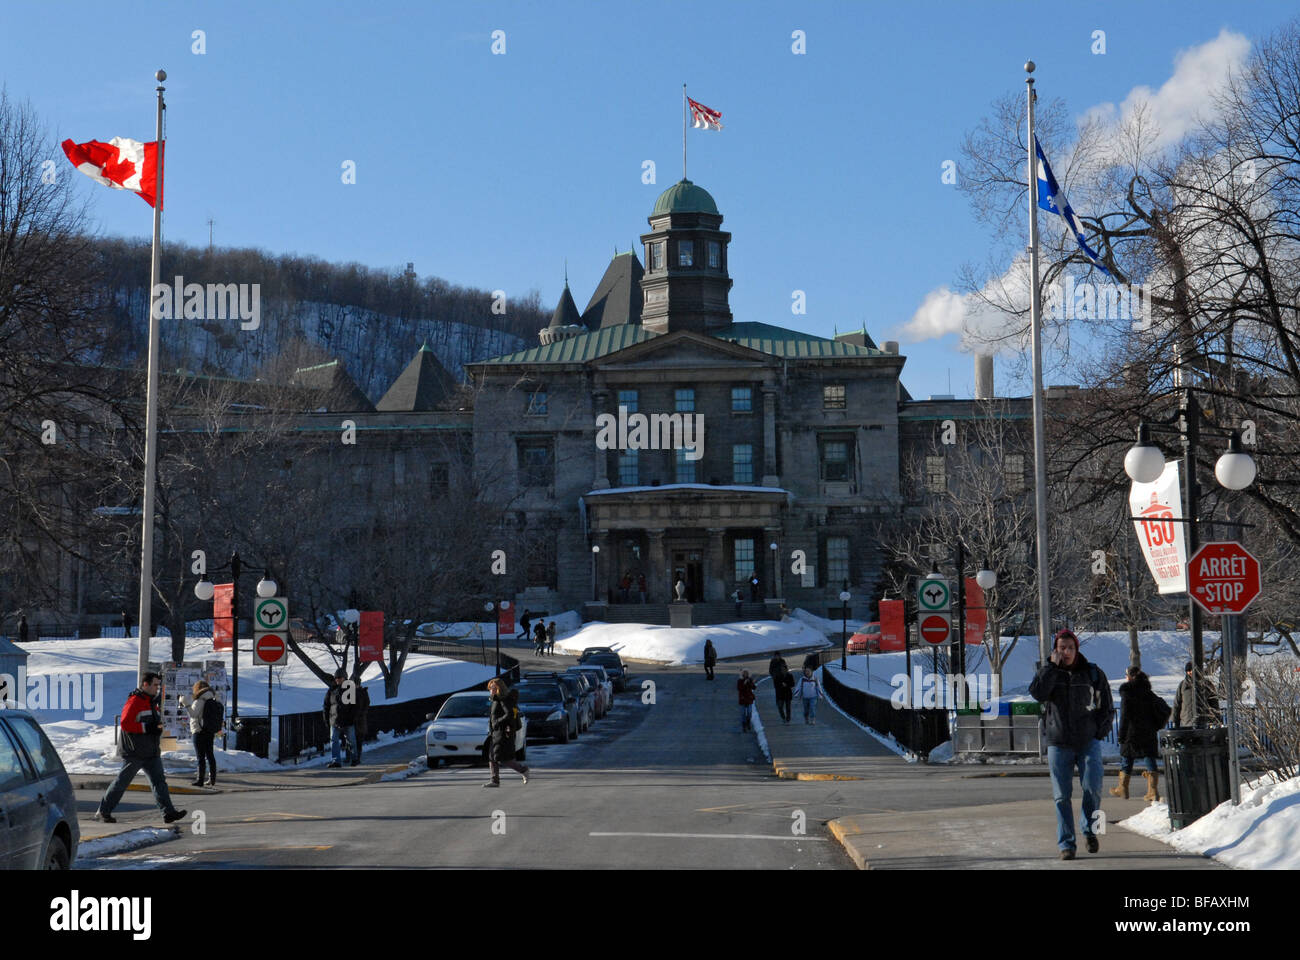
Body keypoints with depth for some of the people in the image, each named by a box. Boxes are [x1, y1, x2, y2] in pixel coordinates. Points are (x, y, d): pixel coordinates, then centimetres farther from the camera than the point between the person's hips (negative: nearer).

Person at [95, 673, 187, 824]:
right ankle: (103, 811, 14)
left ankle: (168, 813, -10)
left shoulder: (153, 702, 17)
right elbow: (125, 724, -21)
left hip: (151, 753, 8)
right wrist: (147, 728, -23)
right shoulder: (134, 701, -12)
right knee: (122, 782, 2)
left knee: (159, 781, -3)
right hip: (134, 753, -8)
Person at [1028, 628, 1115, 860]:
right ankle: (1066, 844, 6)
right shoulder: (1047, 672, 5)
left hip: (1089, 742, 0)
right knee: (1061, 796, -1)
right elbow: (1037, 693, -17)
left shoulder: (1093, 673, 5)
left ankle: (1090, 830, 13)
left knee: (1093, 788, -12)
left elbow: (1107, 707, 12)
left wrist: (1099, 732, 0)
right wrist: (1052, 666, -15)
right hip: (1058, 744, 0)